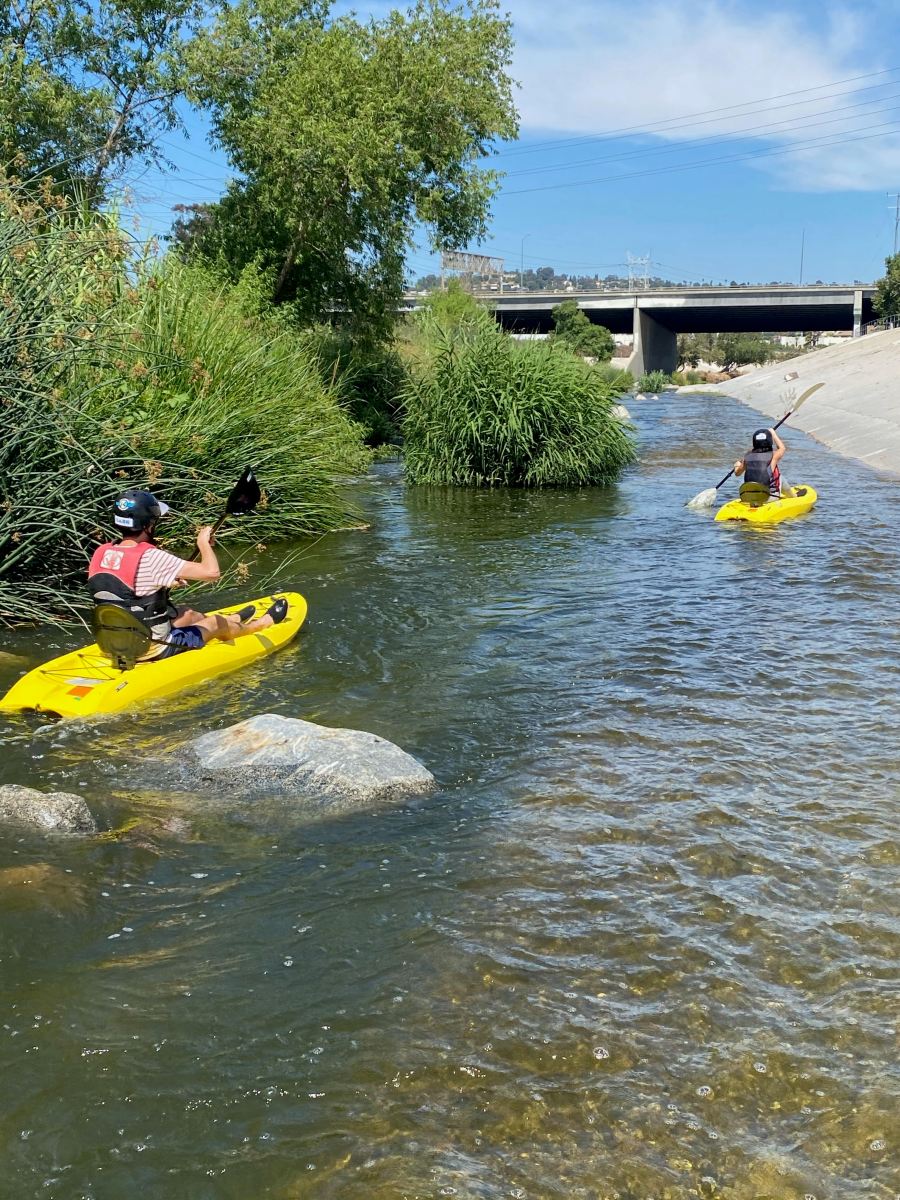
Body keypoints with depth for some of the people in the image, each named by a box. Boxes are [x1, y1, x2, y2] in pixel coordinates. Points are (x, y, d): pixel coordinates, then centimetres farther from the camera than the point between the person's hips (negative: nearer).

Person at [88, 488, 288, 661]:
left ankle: (235, 620, 62)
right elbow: (212, 572, -29)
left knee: (189, 614, 31)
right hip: (154, 650, -7)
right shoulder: (150, 558, -27)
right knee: (215, 623, 19)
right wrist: (203, 542, -9)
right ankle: (265, 622, 49)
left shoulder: (101, 553, -4)